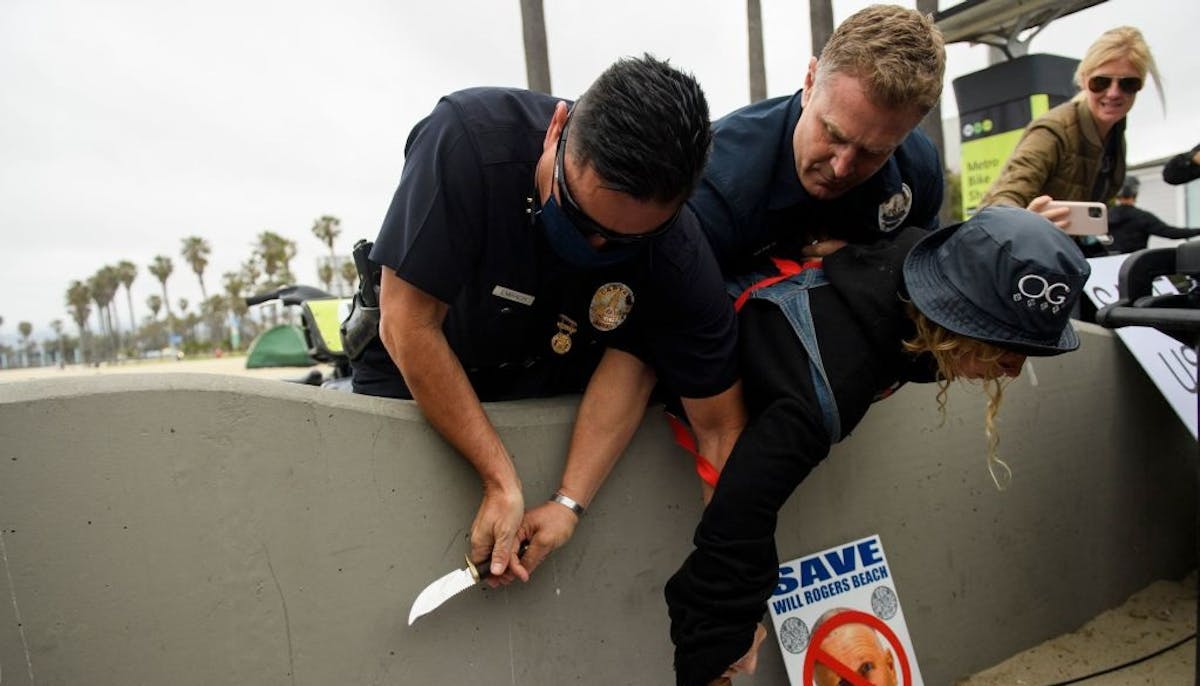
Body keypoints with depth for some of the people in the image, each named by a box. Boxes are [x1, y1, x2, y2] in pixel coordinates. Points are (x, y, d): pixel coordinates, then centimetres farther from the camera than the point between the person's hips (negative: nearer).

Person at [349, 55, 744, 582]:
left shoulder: (680, 258, -24)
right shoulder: (468, 137, -30)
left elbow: (720, 428, -16)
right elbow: (408, 328, -26)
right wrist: (502, 480, -27)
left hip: (559, 400, 4)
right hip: (415, 386, -3)